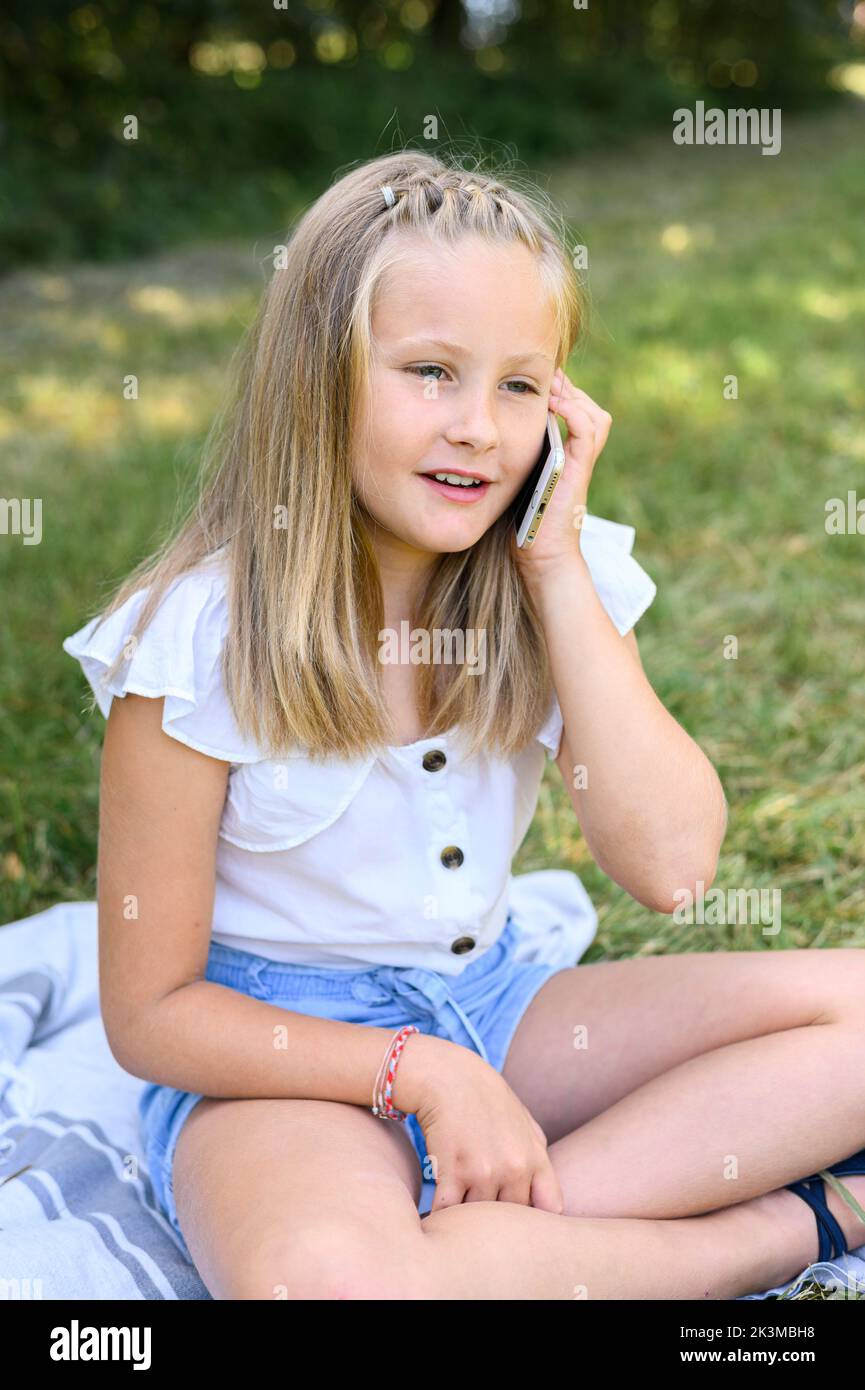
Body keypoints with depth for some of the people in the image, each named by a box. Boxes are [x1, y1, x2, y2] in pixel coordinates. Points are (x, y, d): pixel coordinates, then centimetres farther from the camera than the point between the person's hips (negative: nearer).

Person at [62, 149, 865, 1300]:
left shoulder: (559, 583, -4)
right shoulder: (201, 641, -17)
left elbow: (670, 867, -17)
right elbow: (152, 1011, -11)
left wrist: (558, 567, -19)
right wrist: (421, 1069, -20)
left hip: (493, 1013, 5)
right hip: (278, 1058, -4)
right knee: (327, 1272, -38)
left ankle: (491, 1226, -18)